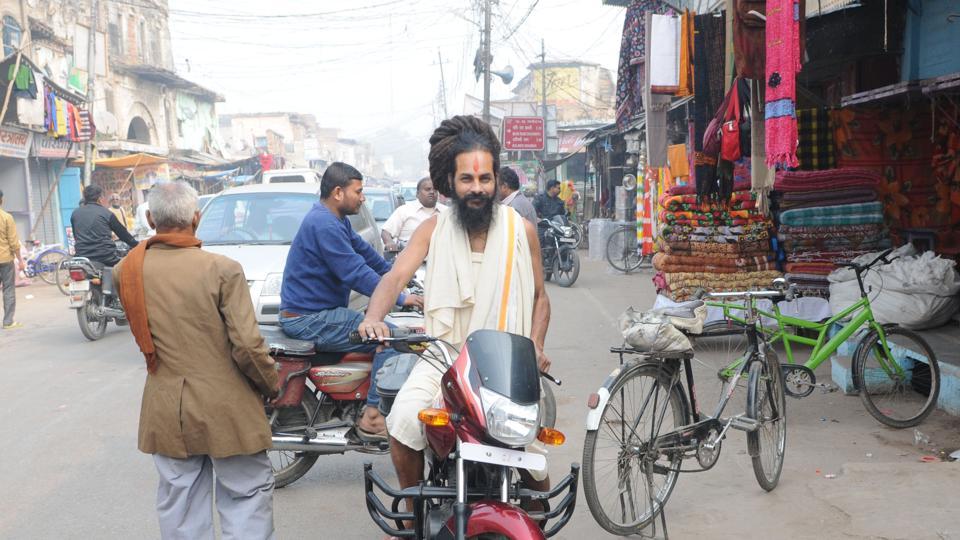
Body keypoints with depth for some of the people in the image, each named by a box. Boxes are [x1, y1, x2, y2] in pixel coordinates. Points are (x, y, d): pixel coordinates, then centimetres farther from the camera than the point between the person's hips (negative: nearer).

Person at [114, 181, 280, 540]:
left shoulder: (125, 271, -4)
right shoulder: (222, 270, -18)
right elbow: (247, 345, -18)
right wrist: (272, 384, 0)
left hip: (165, 412, 4)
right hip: (226, 410, -4)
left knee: (179, 506, 16)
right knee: (247, 496, 9)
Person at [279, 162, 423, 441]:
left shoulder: (335, 220, 13)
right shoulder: (324, 224, -21)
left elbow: (363, 250, 25)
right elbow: (356, 273, -24)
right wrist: (400, 298, -19)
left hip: (321, 311, 11)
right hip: (309, 320, -11)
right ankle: (373, 418, -14)